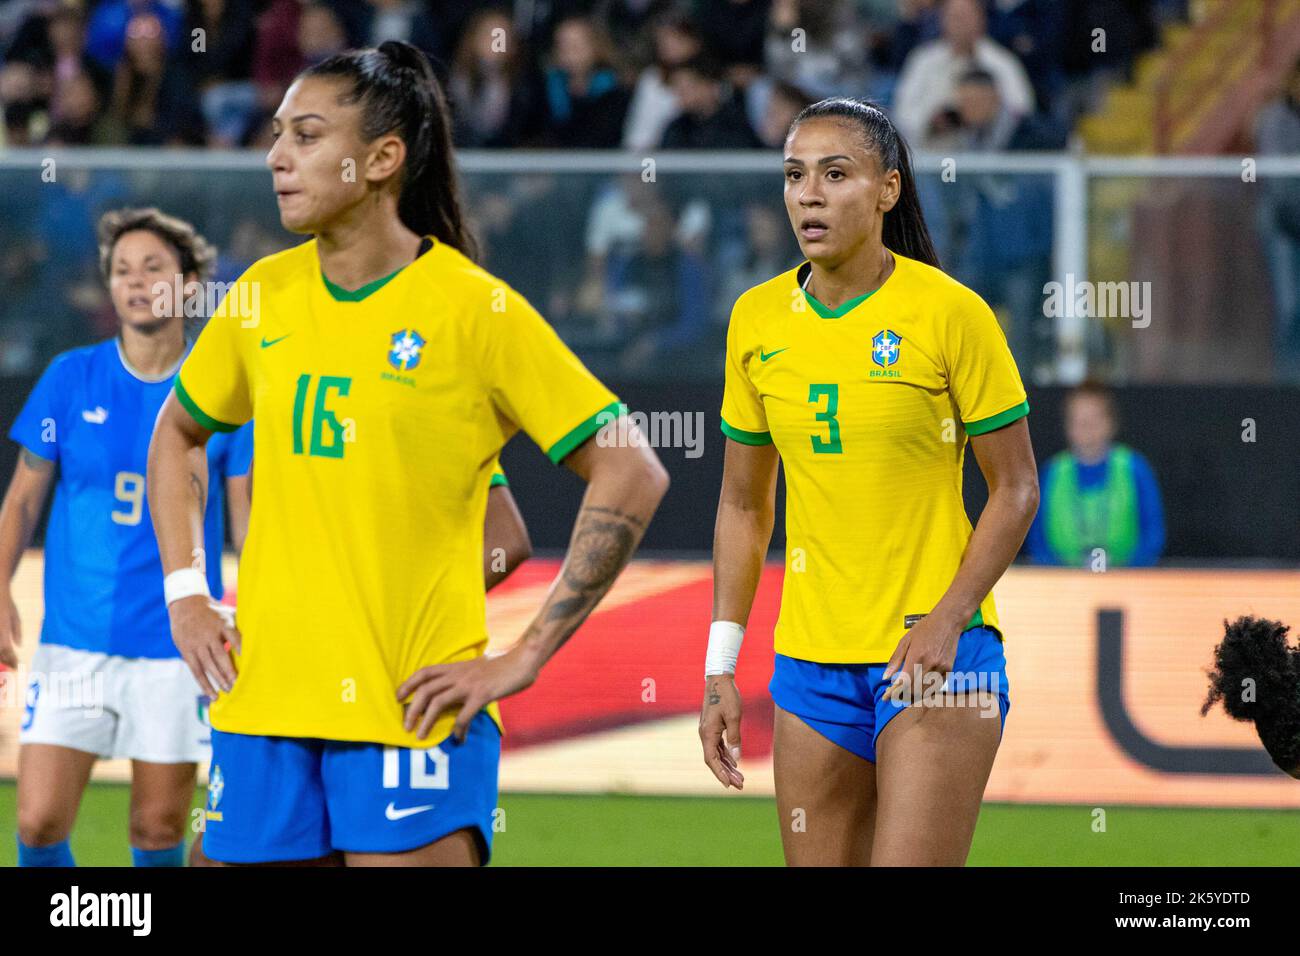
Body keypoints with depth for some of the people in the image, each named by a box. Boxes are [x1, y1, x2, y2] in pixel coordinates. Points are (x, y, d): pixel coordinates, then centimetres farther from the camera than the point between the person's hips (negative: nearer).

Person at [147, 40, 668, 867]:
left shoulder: (476, 310, -7)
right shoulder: (265, 296, 8)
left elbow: (633, 475, -8)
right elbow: (177, 433, 27)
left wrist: (525, 658, -10)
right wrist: (185, 597, 13)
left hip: (411, 710, -5)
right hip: (264, 703, 5)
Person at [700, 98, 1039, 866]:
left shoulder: (950, 313, -8)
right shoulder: (757, 320, 5)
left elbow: (1016, 490, -4)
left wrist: (947, 617, -17)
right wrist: (721, 670, 8)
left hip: (936, 655, -5)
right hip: (812, 659, 5)